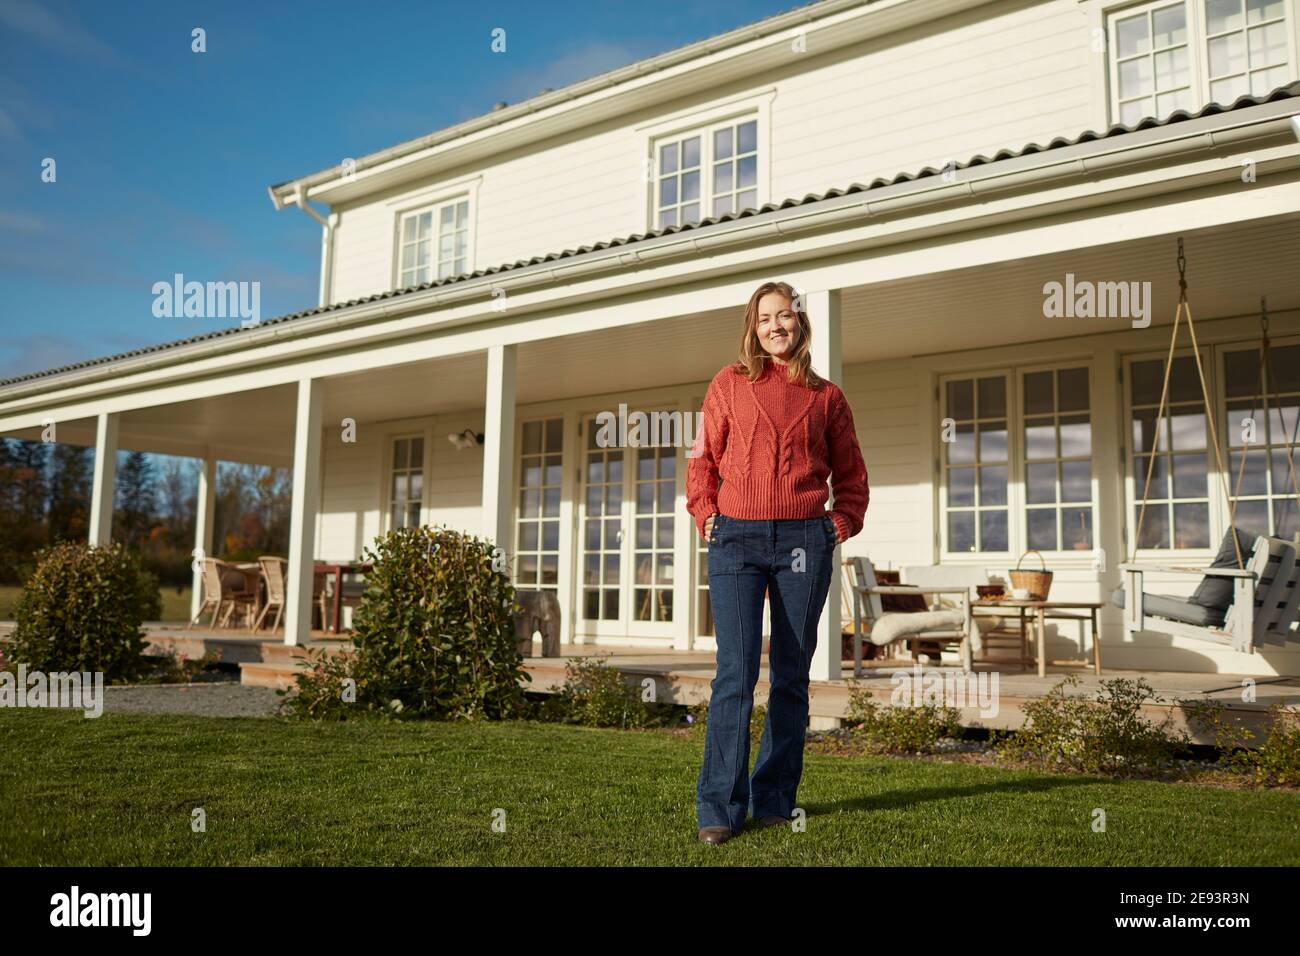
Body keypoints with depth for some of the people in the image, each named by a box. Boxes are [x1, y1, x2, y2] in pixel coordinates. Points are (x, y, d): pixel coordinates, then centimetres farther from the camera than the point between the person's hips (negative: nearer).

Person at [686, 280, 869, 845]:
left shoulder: (826, 397, 11)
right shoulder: (729, 384, 9)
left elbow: (850, 473, 18)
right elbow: (702, 458, 11)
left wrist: (842, 523, 4)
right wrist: (706, 515, -1)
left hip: (803, 541, 2)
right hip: (736, 539, -1)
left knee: (791, 675, 6)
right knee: (735, 672, -8)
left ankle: (775, 798, 18)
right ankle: (719, 808, -2)